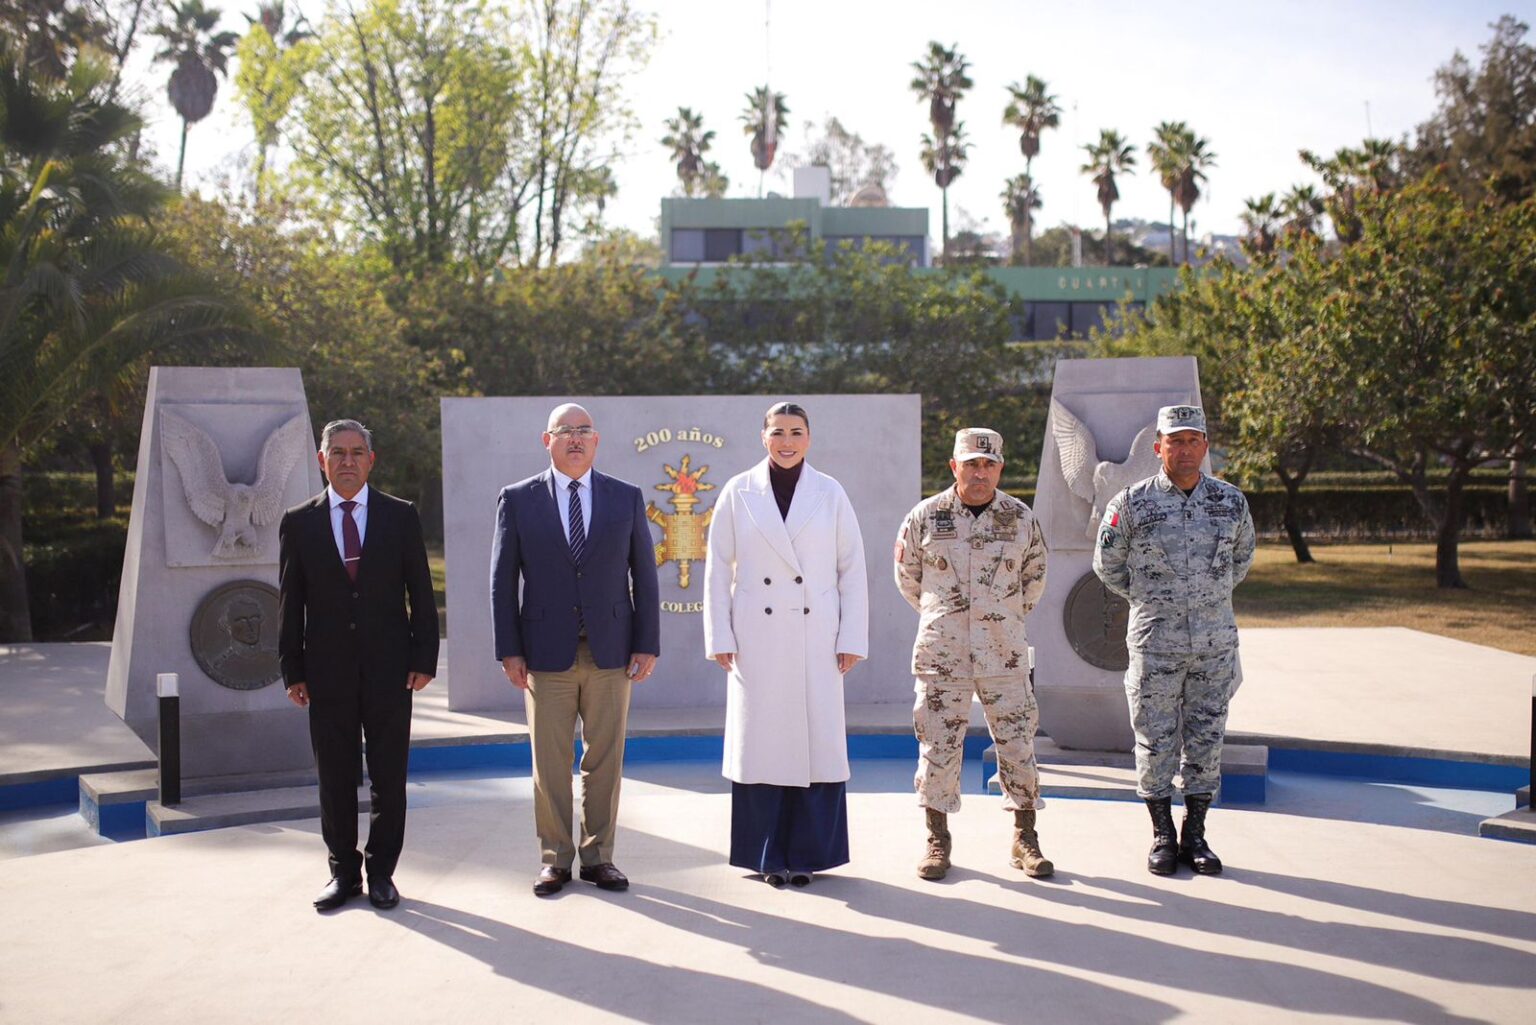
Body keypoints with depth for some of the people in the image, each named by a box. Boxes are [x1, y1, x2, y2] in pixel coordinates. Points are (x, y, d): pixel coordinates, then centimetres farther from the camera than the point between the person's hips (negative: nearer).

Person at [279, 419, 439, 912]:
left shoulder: (401, 516, 4)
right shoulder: (298, 523, 5)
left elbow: (421, 593, 4)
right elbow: (290, 603, 5)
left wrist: (424, 659, -2)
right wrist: (292, 671, 1)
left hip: (389, 668, 0)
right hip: (328, 672, 0)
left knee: (388, 775, 5)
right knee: (334, 778, 6)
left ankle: (381, 872, 16)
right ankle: (343, 872, 18)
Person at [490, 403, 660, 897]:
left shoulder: (626, 498, 7)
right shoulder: (518, 500, 3)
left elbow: (644, 575, 7)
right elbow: (503, 580, 3)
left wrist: (648, 645, 0)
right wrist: (509, 650, -3)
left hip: (611, 652, 1)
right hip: (546, 653, -1)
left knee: (605, 760, 6)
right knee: (550, 763, 4)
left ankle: (598, 856, 16)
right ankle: (554, 858, 15)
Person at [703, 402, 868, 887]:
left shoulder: (830, 493, 5)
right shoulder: (738, 493, 3)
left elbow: (852, 569, 5)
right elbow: (718, 569, 4)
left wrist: (852, 639, -1)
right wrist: (719, 638, -1)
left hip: (816, 639, 0)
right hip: (757, 640, 0)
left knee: (818, 739, 1)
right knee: (760, 741, 2)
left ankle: (808, 853, 13)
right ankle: (768, 857, 12)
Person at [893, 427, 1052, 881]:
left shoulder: (1021, 518, 2)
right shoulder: (924, 517, -2)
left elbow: (1034, 578, 17)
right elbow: (907, 575, 12)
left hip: (1005, 655, 1)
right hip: (941, 653, -1)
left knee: (1018, 744, 3)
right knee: (938, 745, 3)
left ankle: (1025, 840, 15)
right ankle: (937, 841, 16)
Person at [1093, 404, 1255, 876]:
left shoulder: (1232, 502, 3)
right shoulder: (1131, 504, -6)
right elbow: (1107, 564, 7)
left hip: (1216, 642, 2)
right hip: (1154, 644, -2)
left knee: (1206, 739, 7)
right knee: (1155, 740, 3)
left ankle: (1195, 834, 18)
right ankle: (1162, 835, 16)